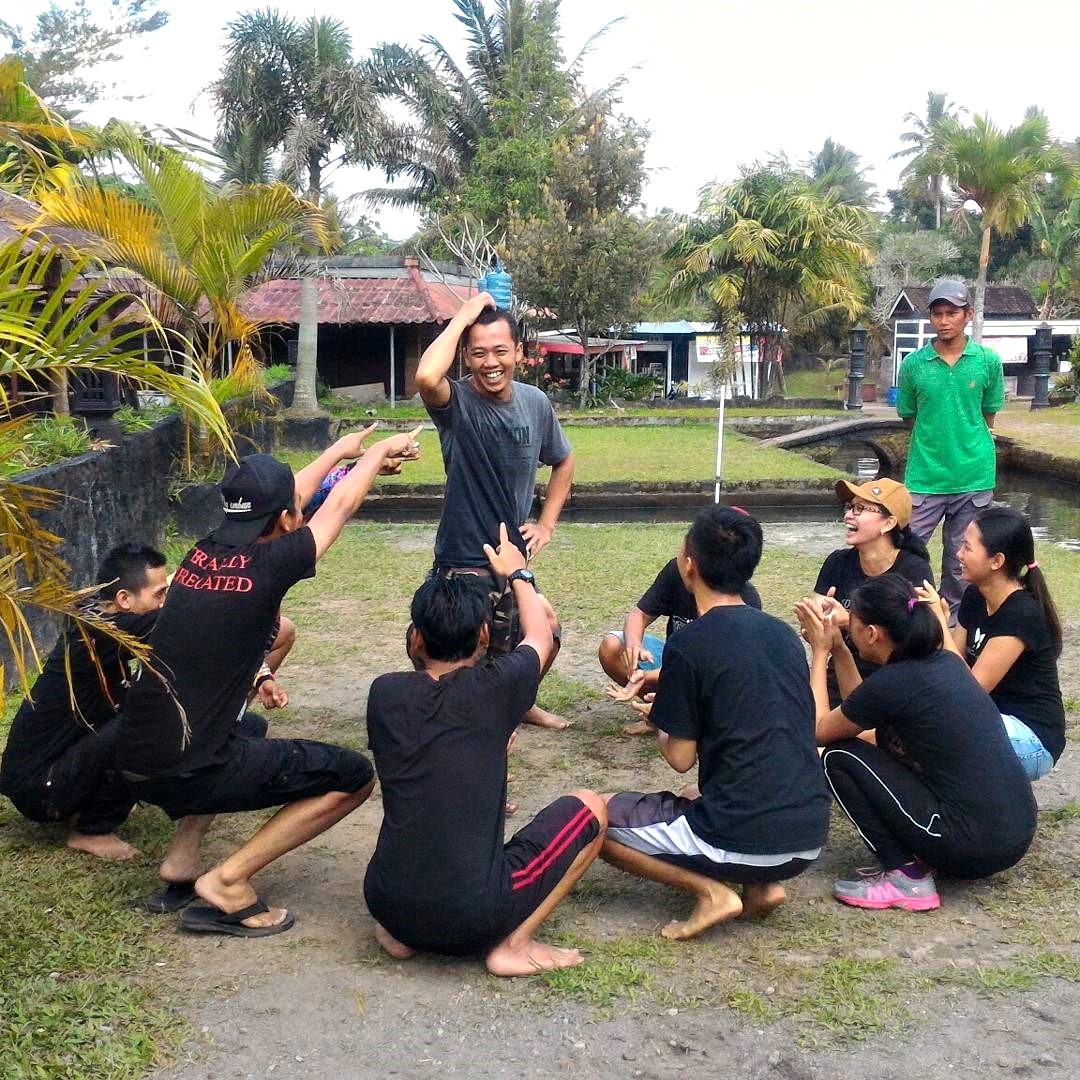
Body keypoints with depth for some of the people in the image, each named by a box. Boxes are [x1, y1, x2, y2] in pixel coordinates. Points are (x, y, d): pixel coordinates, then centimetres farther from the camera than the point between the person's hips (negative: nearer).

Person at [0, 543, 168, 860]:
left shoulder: (97, 618, -1)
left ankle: (80, 809, 12)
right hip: (38, 786, -9)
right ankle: (91, 831, -5)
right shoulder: (98, 632, -27)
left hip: (54, 759, 9)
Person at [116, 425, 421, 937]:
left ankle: (181, 858, 22)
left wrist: (342, 449, 37)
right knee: (353, 776, 2)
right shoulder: (268, 566, -13)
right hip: (186, 774, -8)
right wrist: (380, 450, 24)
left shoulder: (203, 553, 5)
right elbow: (341, 504, 5)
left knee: (249, 726, 36)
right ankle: (226, 884, -2)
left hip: (135, 762, 8)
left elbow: (280, 499, 22)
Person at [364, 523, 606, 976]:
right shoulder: (495, 687, -8)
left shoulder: (384, 694, 1)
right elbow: (540, 637, 17)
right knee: (589, 808, 11)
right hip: (473, 918, -4)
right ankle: (512, 945, 4)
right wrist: (517, 573, 35)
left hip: (386, 904, 5)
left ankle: (399, 934, 18)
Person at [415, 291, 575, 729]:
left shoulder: (535, 403, -1)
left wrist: (547, 524, 7)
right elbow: (426, 377, -42)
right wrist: (463, 316, -29)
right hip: (463, 563, -6)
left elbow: (563, 462, 17)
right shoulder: (458, 403, -17)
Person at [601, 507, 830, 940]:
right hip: (809, 842, 7)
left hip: (742, 842, -7)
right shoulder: (784, 633, 9)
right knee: (693, 800, 36)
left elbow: (681, 757, -6)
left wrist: (660, 721, 17)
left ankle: (710, 889, -4)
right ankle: (762, 884, 11)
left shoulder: (689, 644, -11)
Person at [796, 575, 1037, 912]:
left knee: (838, 757, 0)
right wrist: (838, 649, 19)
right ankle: (919, 857, 15)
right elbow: (862, 710, 22)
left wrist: (820, 653, 11)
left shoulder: (892, 682, -14)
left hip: (972, 849, -9)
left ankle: (907, 878, -2)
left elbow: (818, 730, 4)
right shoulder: (945, 662, 9)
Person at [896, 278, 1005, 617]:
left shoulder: (988, 361, -1)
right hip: (924, 477, 0)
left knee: (960, 562, 11)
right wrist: (936, 439, 4)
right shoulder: (913, 364, -1)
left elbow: (988, 416, 9)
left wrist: (967, 443, 5)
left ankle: (954, 624, 25)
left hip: (974, 477, 0)